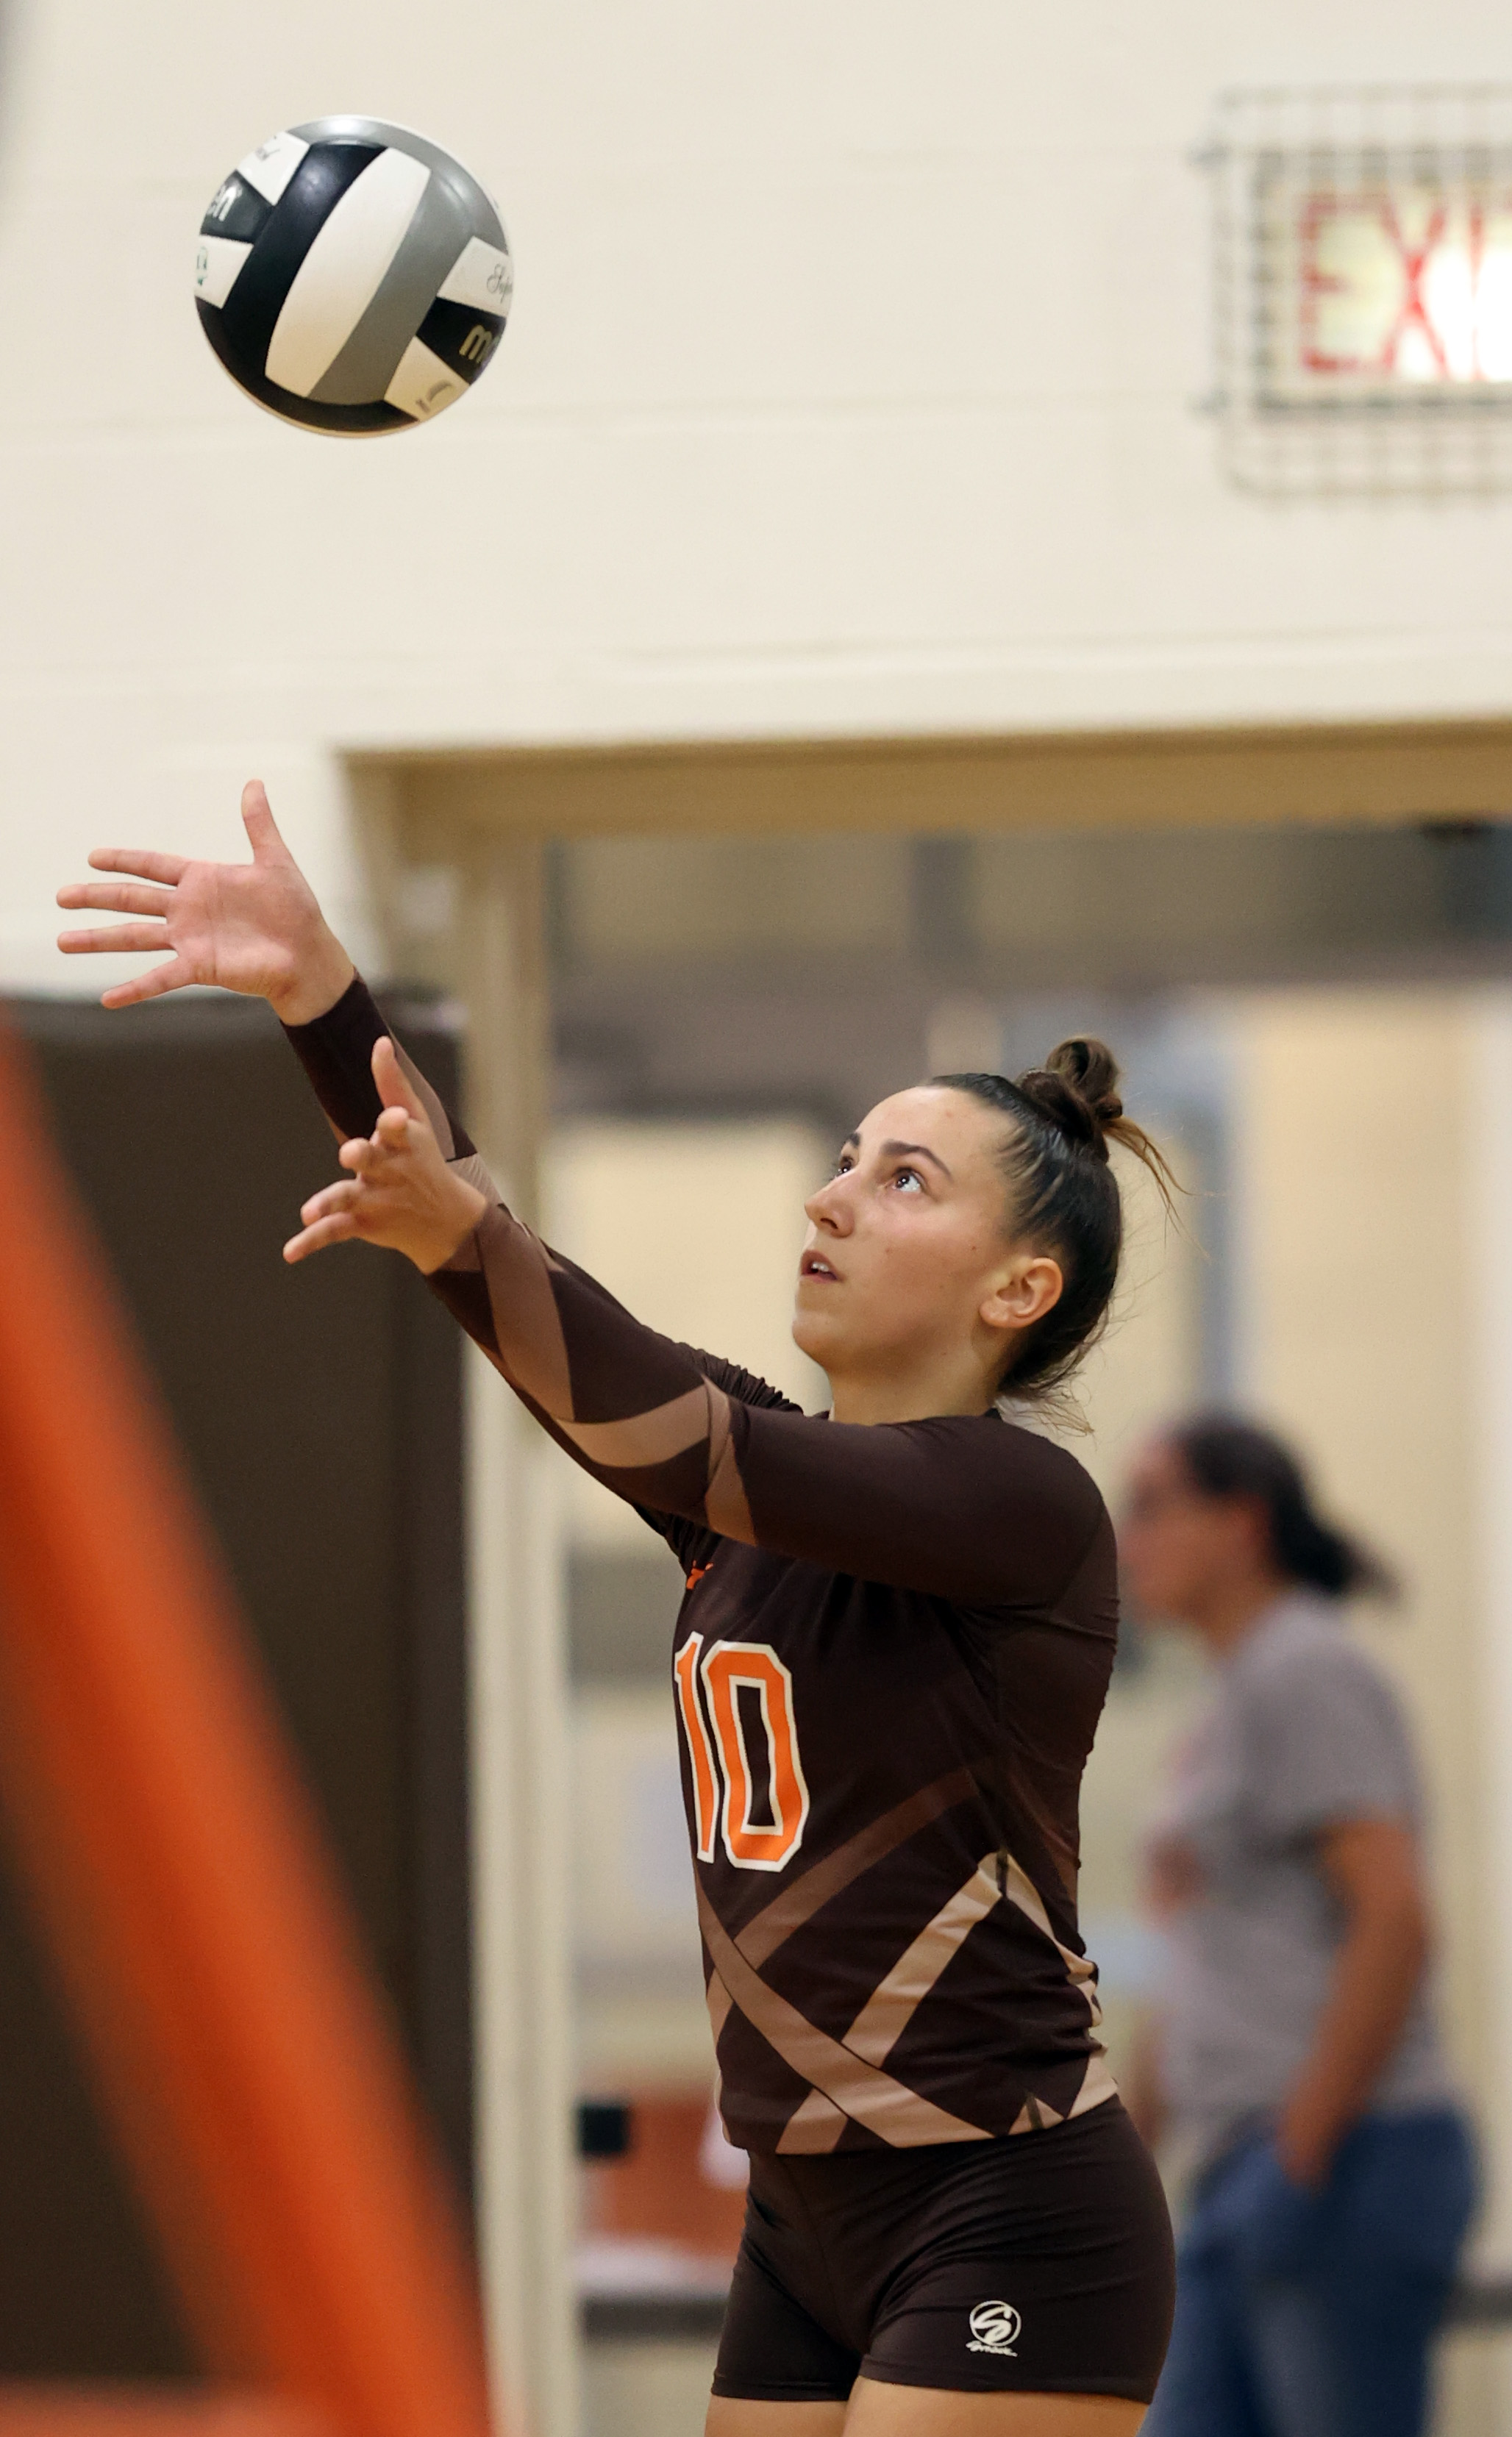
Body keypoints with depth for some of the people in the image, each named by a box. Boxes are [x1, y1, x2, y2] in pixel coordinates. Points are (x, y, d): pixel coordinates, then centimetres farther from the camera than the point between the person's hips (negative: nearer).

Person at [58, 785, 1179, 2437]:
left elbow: (691, 1449, -26)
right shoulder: (756, 1485, 11)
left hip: (1006, 2232, -8)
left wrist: (467, 1238, -40)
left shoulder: (1026, 1507, -11)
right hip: (809, 2223, 8)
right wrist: (315, 991, -9)